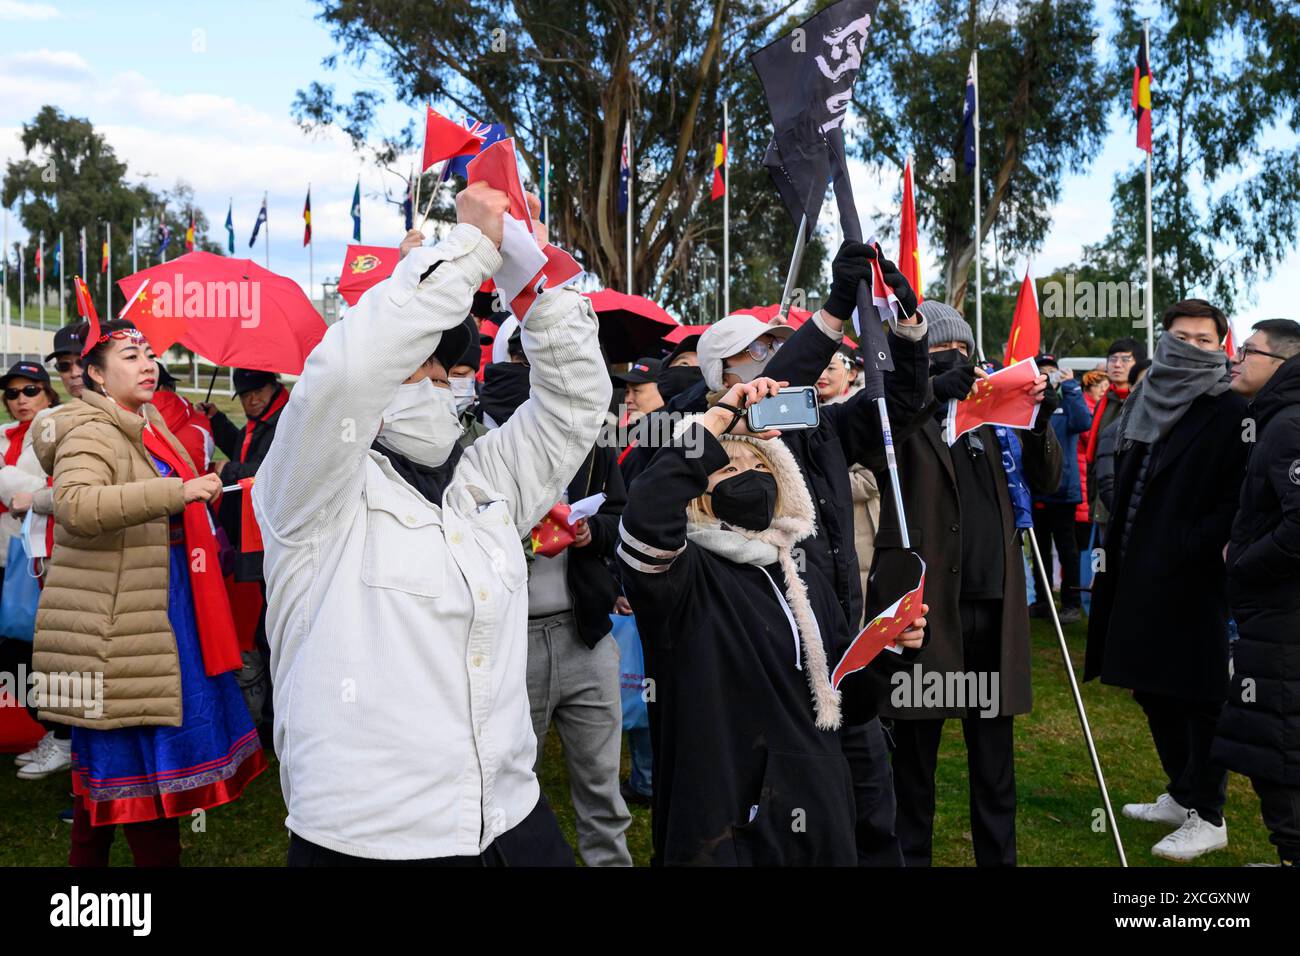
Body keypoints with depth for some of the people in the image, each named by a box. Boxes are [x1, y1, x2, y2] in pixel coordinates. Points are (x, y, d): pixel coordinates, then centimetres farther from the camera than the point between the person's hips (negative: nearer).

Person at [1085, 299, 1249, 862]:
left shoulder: (1229, 410, -7)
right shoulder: (1143, 402, 13)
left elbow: (1238, 498, -14)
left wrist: (1194, 545, -22)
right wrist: (1113, 547, 14)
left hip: (1194, 577, -7)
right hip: (1137, 572, 8)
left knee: (1199, 694, 0)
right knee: (1154, 688, 16)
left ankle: (1207, 817, 12)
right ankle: (1181, 795, 32)